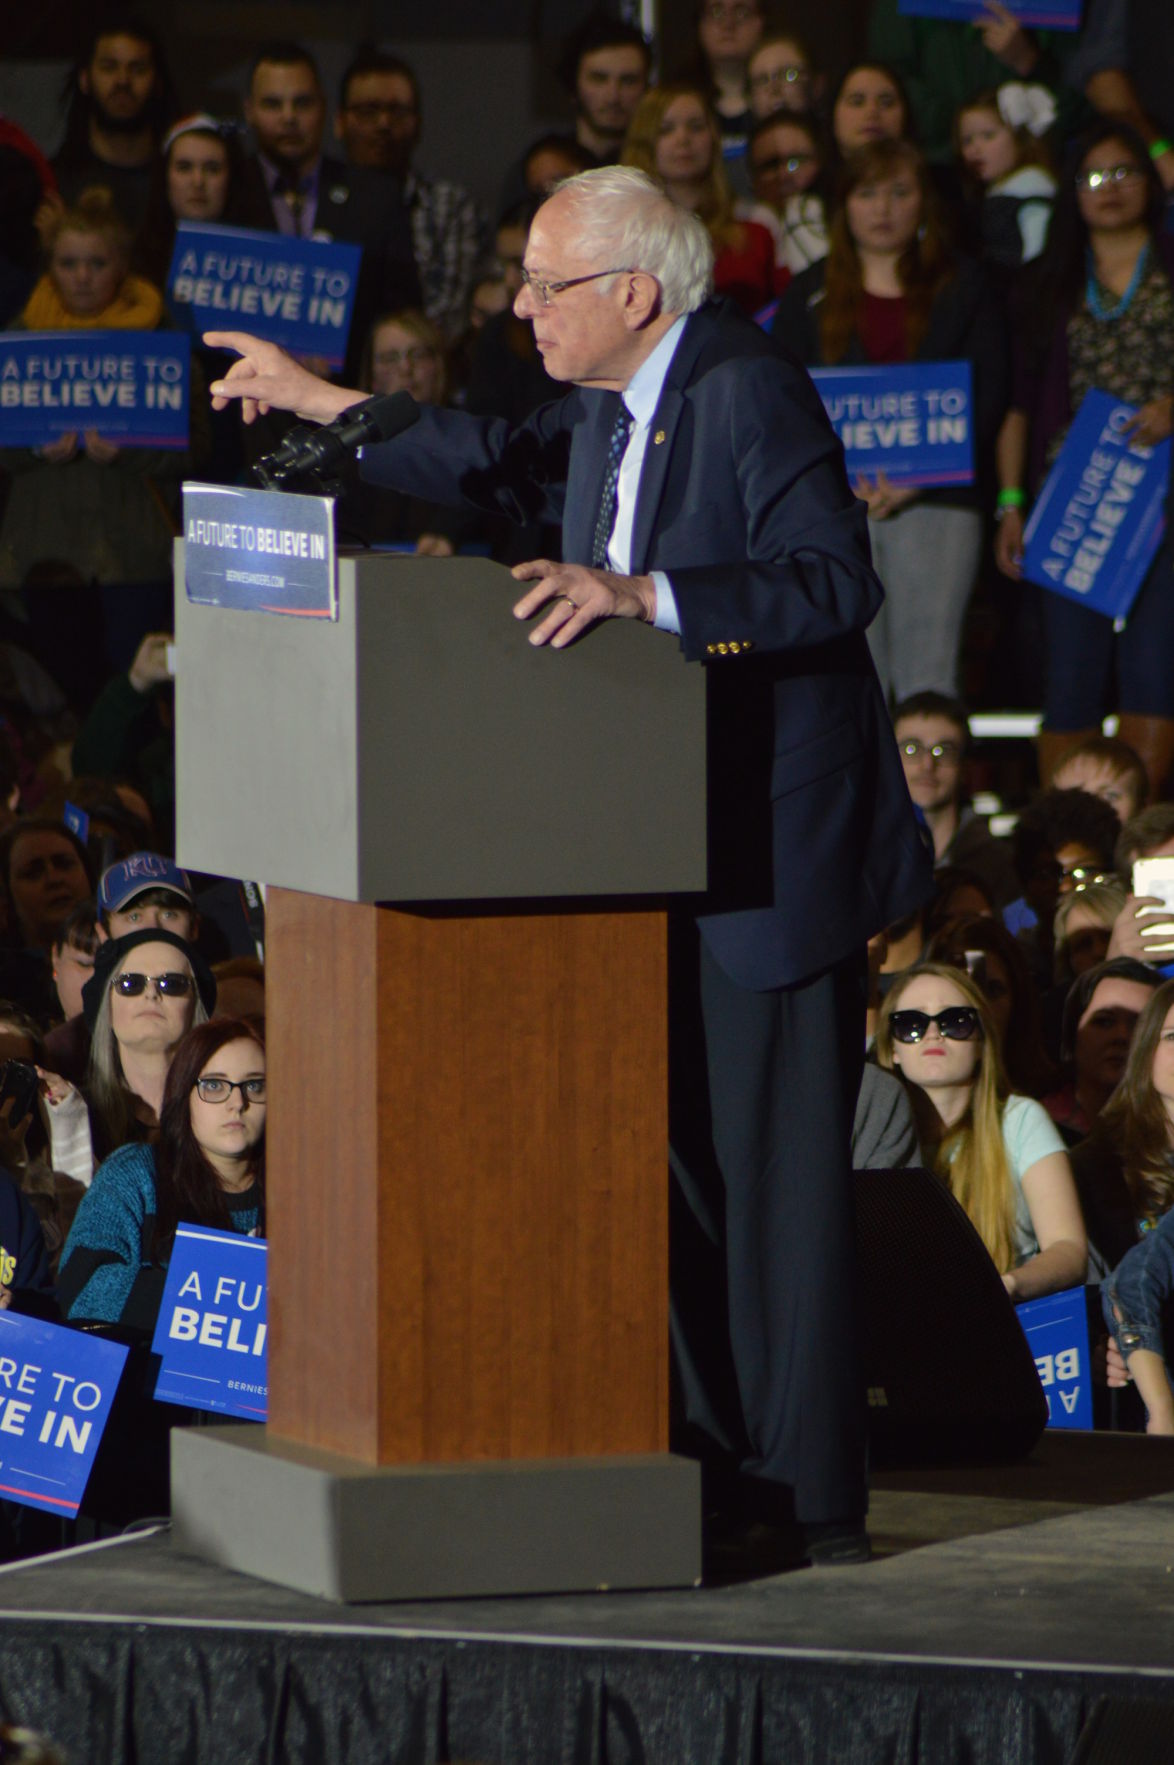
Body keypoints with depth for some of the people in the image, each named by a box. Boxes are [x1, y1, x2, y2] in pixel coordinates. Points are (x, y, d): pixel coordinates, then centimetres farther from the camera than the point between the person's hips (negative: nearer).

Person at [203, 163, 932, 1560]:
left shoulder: (751, 393, -16)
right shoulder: (613, 404, 12)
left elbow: (837, 582, -25)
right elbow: (510, 462, 31)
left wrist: (643, 593, -32)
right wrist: (322, 406, 30)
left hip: (772, 854, -10)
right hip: (667, 856, 10)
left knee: (777, 1169, -7)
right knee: (680, 1160, 12)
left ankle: (809, 1498, -3)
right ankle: (720, 1459, 19)